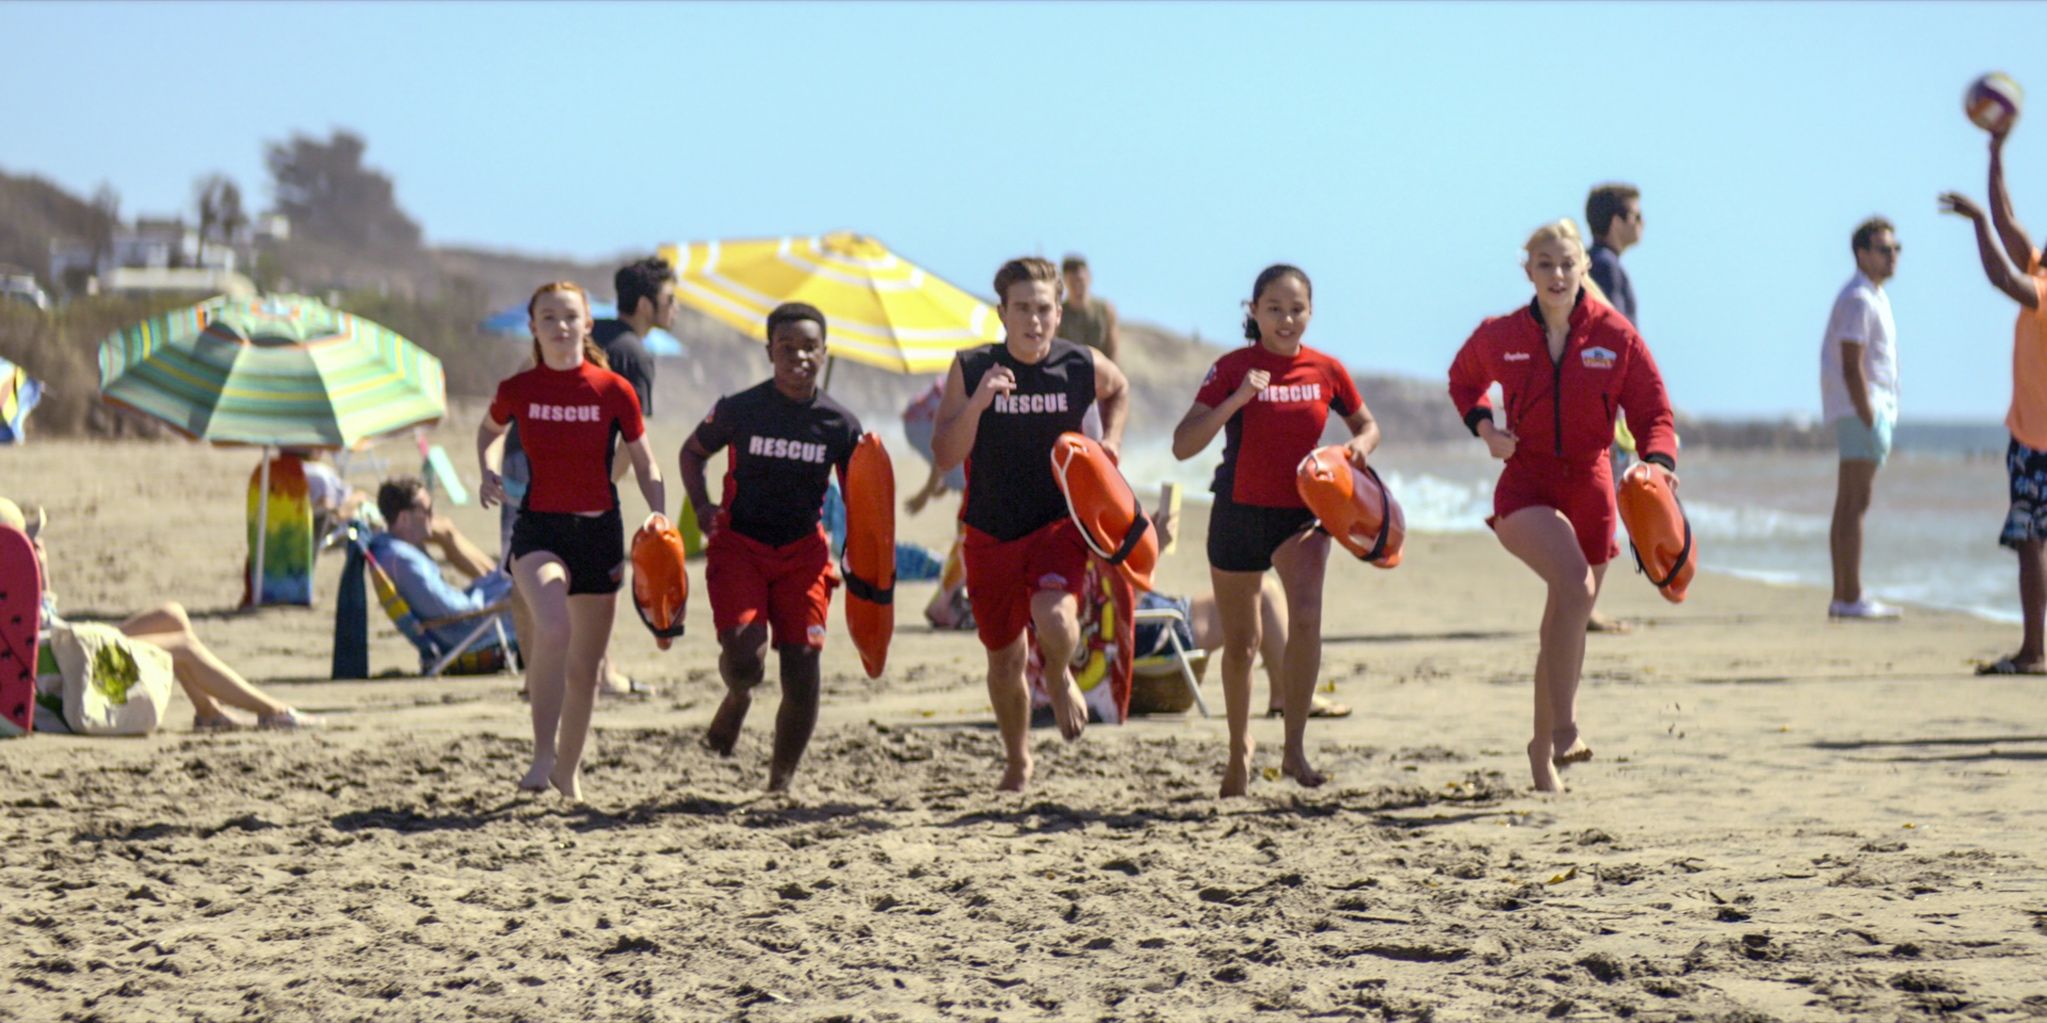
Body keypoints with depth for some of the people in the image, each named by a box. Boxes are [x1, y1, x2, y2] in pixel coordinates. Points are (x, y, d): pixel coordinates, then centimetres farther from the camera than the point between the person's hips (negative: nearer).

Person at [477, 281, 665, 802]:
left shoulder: (613, 391, -1)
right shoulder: (517, 390, 0)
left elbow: (644, 463, 6)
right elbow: (488, 431, 22)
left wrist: (659, 515, -10)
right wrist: (489, 470, 2)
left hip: (598, 530, 2)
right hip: (538, 528, -2)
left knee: (585, 665, 9)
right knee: (553, 628, -30)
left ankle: (568, 770, 30)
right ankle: (543, 755, -22)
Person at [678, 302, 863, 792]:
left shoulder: (840, 424, 0)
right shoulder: (739, 409, -5)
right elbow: (692, 452, 11)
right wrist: (701, 504, -4)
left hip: (804, 551, 2)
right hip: (740, 544, -2)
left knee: (802, 670, -6)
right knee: (745, 657, -19)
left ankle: (781, 780, 10)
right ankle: (738, 697, 19)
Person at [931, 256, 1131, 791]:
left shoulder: (1083, 366, -8)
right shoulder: (971, 368, -11)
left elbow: (1119, 390, 18)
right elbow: (945, 455, -14)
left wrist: (1110, 440, 1)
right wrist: (976, 403, -28)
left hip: (1058, 525, -1)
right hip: (991, 533, 1)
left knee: (1055, 620, -29)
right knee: (1004, 661, 12)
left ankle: (1060, 677, 9)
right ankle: (1018, 761, 39)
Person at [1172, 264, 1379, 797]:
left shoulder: (1326, 370, -1)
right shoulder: (1233, 368, -8)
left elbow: (1366, 424, 17)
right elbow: (1183, 445, -15)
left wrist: (1358, 446, -6)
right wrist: (1236, 400, -26)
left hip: (1302, 512, 0)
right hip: (1240, 512, 0)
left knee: (1306, 614, -26)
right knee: (1240, 642, 12)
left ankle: (1295, 748, -22)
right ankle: (1239, 747, 35)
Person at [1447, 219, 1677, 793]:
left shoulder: (1616, 336, -2)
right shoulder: (1499, 337, 0)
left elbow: (1653, 412, 3)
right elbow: (1463, 380, 21)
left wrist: (1658, 461, -18)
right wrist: (1483, 426, 1)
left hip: (1590, 487, 2)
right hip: (1525, 486, -2)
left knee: (1567, 624, 13)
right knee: (1574, 583, -31)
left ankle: (1543, 747, 32)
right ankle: (1564, 726, -29)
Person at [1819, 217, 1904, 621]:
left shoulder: (1874, 297, 18)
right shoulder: (1857, 299, -13)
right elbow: (1851, 368, -19)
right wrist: (1870, 422, -22)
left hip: (1872, 410, 10)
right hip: (1862, 410, -10)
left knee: (1849, 507, 9)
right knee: (1854, 505, -11)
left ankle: (1842, 596, 12)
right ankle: (1850, 598, -13)